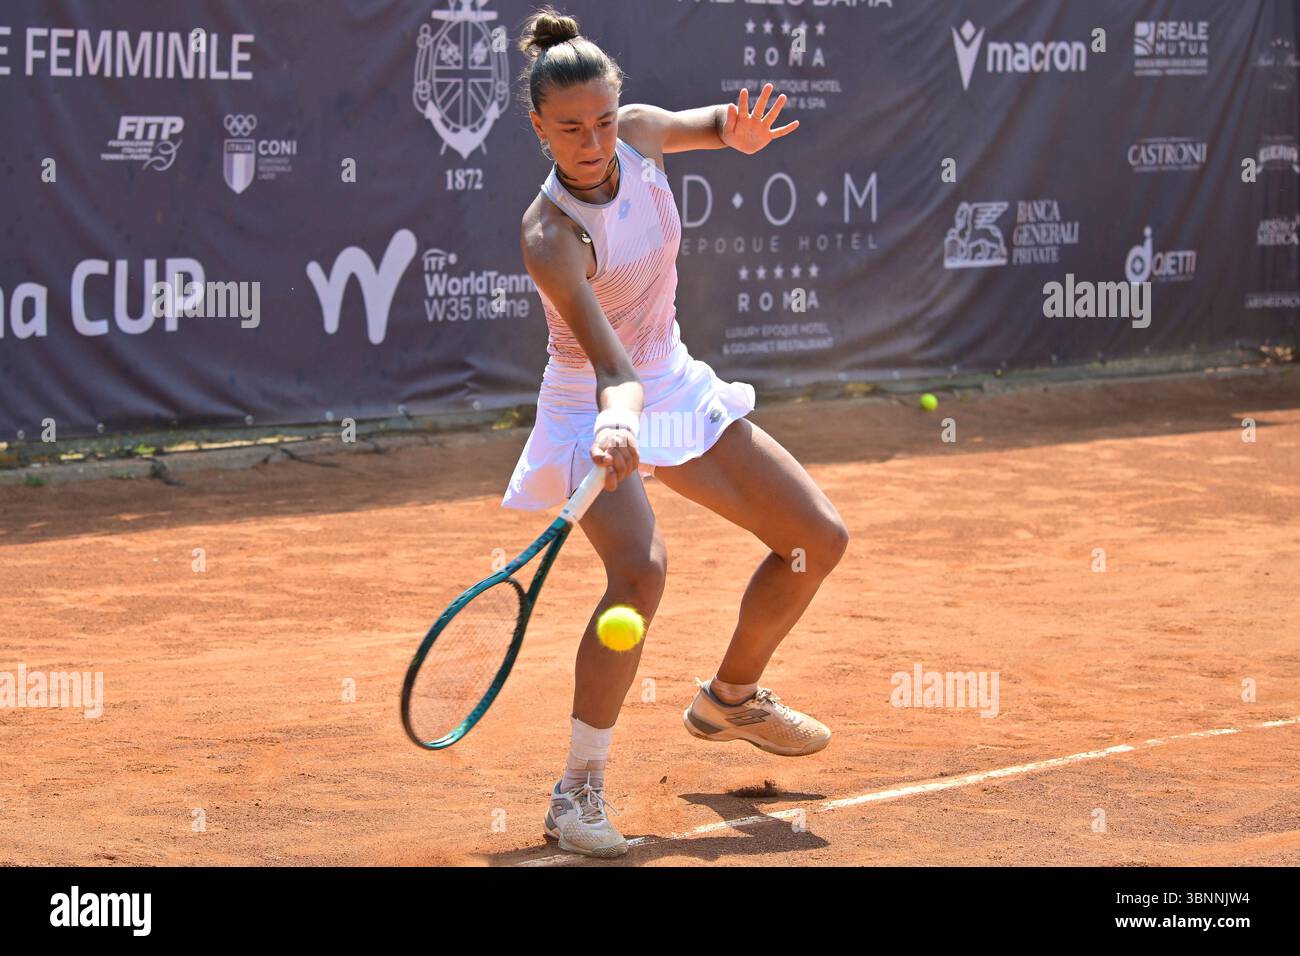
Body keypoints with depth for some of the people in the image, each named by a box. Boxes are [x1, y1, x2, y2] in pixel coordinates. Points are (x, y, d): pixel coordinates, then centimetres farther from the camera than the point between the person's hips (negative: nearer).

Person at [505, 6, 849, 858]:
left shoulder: (639, 134, -11)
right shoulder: (551, 236, -29)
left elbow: (711, 124, 12)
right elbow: (606, 353, -40)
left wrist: (739, 132, -11)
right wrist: (618, 417, -60)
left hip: (677, 388, 7)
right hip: (596, 409, -7)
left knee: (819, 540, 9)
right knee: (641, 567, -33)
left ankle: (731, 697, 33)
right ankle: (580, 789, -21)